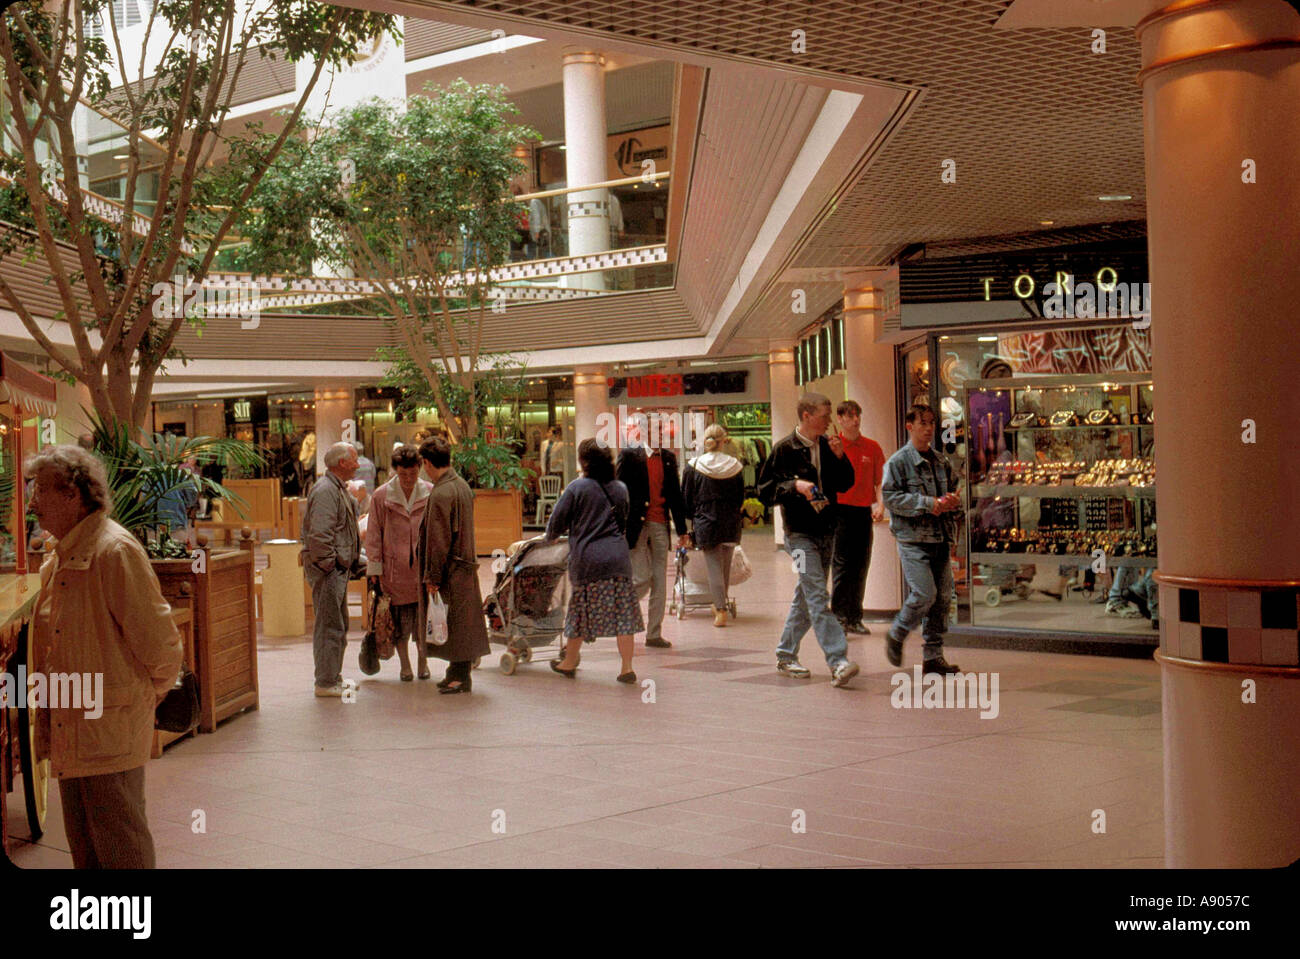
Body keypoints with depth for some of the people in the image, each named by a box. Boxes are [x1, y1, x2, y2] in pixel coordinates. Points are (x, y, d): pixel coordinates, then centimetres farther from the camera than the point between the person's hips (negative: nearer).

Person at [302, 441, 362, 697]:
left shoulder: (339, 489, 17)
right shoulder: (325, 491, -17)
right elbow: (319, 535, -24)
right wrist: (328, 565, -20)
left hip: (339, 568, 11)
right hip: (328, 570, -11)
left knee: (338, 625, 17)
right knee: (329, 626, -6)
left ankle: (333, 678, 26)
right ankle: (326, 683, -1)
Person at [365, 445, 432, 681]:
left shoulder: (431, 493, 3)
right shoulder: (381, 496, 0)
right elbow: (373, 535, 4)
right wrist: (374, 568, 1)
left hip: (424, 566, 1)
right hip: (395, 568, -1)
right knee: (400, 620, 3)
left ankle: (423, 661, 23)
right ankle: (404, 664, 18)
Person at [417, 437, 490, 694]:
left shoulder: (441, 494, -19)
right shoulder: (463, 486, 10)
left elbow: (438, 540, -20)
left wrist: (433, 577, -15)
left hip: (449, 569, -9)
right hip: (464, 565, 9)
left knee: (453, 624, -3)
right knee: (460, 622, 15)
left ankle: (461, 677, 2)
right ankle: (457, 672, 23)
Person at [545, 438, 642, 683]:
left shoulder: (576, 488, -6)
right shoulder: (620, 489, 8)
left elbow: (557, 522, 0)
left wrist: (551, 537, 22)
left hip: (587, 559, -3)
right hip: (618, 556, 3)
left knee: (581, 611, 9)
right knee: (623, 613, 4)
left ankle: (569, 663, 24)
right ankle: (627, 668, 2)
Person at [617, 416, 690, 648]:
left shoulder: (668, 457, 11)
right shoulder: (630, 455, -3)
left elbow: (675, 495, 14)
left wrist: (682, 530, 12)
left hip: (660, 526, 5)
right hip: (637, 526, -5)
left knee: (659, 583, 5)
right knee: (642, 579, -8)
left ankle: (654, 633, 12)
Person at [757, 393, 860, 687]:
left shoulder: (827, 447, 8)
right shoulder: (785, 449, -7)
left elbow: (844, 485, 14)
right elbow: (764, 489, -6)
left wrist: (840, 458, -3)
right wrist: (794, 485, -20)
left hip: (827, 531, 6)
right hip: (800, 533, -6)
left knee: (806, 596, 13)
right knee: (817, 597, -15)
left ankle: (786, 655, 24)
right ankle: (838, 662, -22)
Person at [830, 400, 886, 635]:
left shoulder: (872, 447, 9)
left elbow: (879, 480, 11)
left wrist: (880, 504, -3)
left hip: (864, 511, 4)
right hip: (840, 510, -4)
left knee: (861, 566, 7)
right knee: (841, 564, -8)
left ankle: (855, 619, 14)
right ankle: (838, 616, -4)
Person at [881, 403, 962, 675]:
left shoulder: (941, 461, 15)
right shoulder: (898, 462, -4)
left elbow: (954, 489, 24)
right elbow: (891, 498, -12)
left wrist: (953, 500, -1)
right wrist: (929, 504, -18)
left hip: (940, 537, 6)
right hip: (913, 538, -6)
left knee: (943, 596, 4)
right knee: (924, 594, -15)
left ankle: (933, 656, 12)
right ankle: (896, 636, 10)